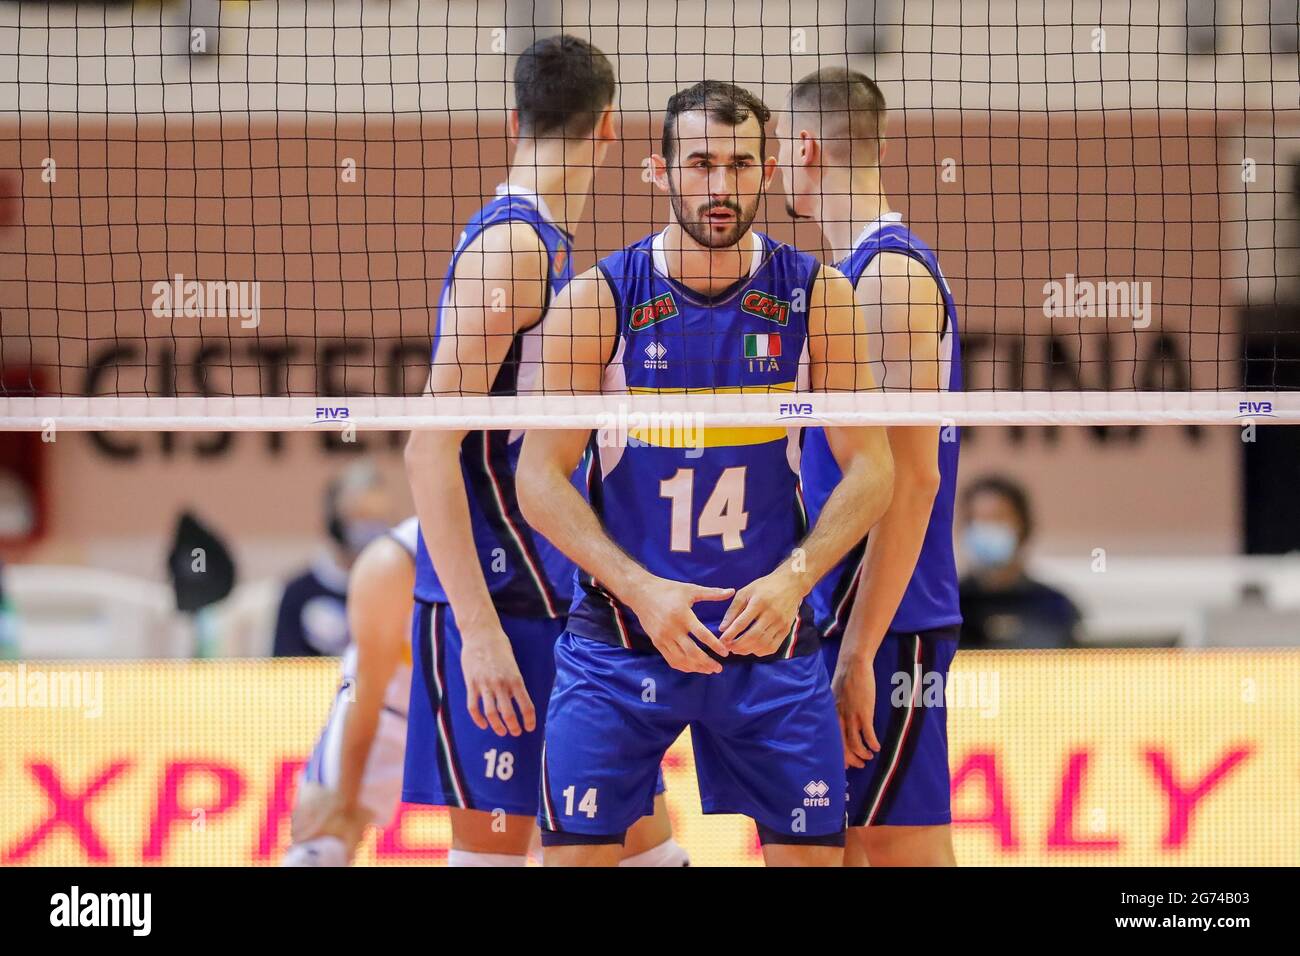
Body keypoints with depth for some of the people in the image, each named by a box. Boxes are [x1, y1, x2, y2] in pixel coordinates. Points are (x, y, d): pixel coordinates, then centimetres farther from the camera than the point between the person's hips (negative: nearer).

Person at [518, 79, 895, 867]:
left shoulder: (815, 295, -2)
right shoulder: (598, 300, -6)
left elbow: (871, 467, 1)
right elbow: (540, 478, -6)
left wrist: (793, 579, -15)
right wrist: (642, 590, -19)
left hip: (769, 627, 1)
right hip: (622, 633, -1)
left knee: (813, 851, 2)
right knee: (576, 850, -5)